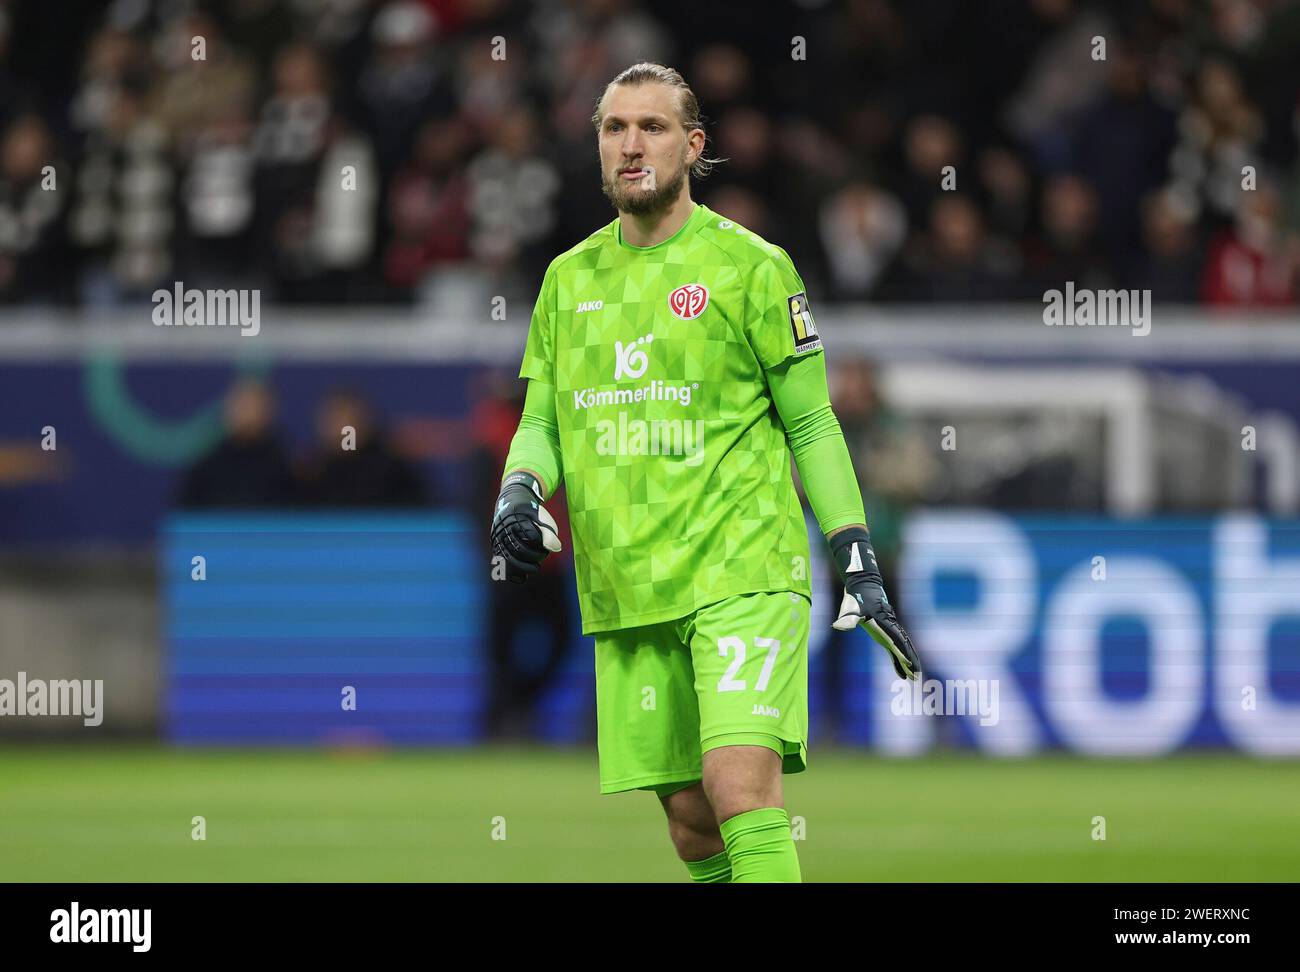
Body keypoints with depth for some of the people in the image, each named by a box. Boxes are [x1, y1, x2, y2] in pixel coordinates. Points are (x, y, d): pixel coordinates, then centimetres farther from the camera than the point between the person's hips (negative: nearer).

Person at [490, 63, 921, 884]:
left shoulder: (749, 267, 0)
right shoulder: (570, 279, 12)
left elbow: (811, 424, 2)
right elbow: (541, 423, 16)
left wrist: (860, 566, -2)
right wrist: (519, 493, -6)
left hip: (743, 573, -5)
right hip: (625, 594, 5)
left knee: (741, 785, -20)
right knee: (690, 820, 5)